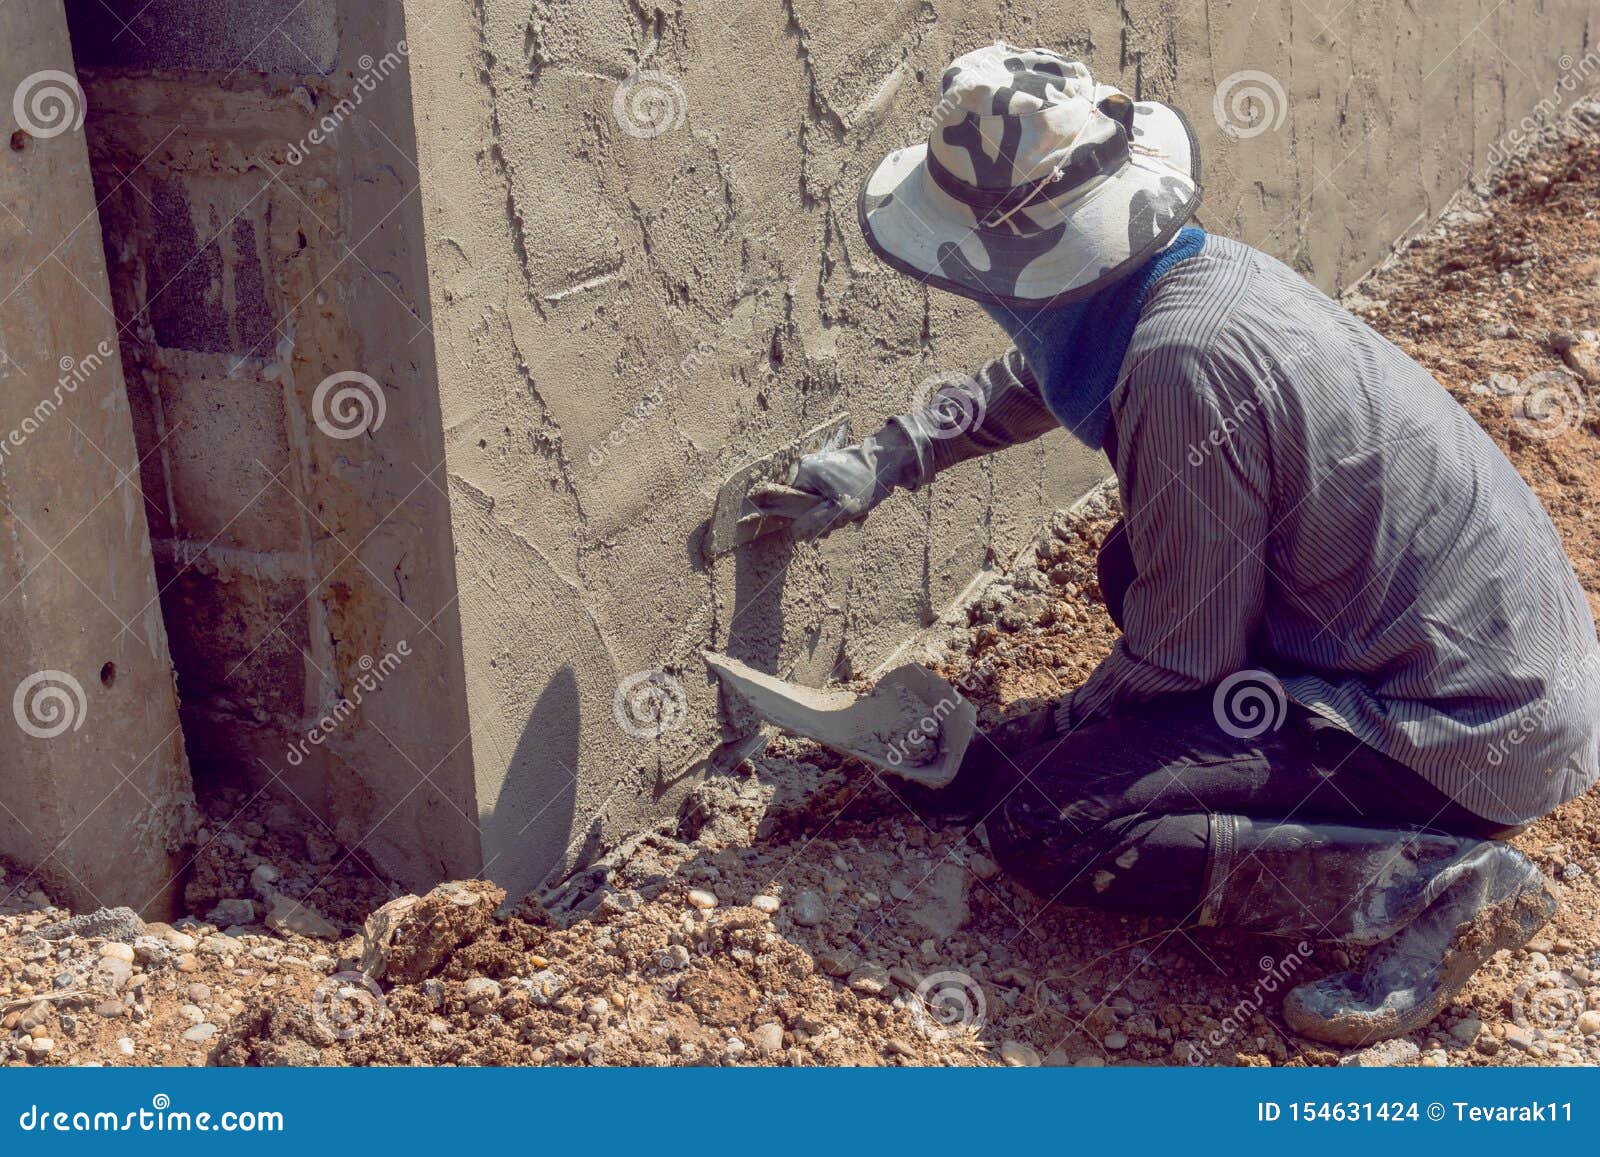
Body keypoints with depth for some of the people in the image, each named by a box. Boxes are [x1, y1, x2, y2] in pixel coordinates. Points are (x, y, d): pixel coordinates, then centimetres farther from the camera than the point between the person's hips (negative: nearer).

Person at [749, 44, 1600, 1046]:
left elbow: (1179, 655, -15)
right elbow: (1026, 386, 25)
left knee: (1038, 821, -14)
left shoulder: (1184, 360, -25)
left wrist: (998, 754, -2)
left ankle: (1433, 881, -12)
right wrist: (874, 468, 19)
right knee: (1138, 567, 24)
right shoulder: (1204, 271, 3)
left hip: (1476, 730, -9)